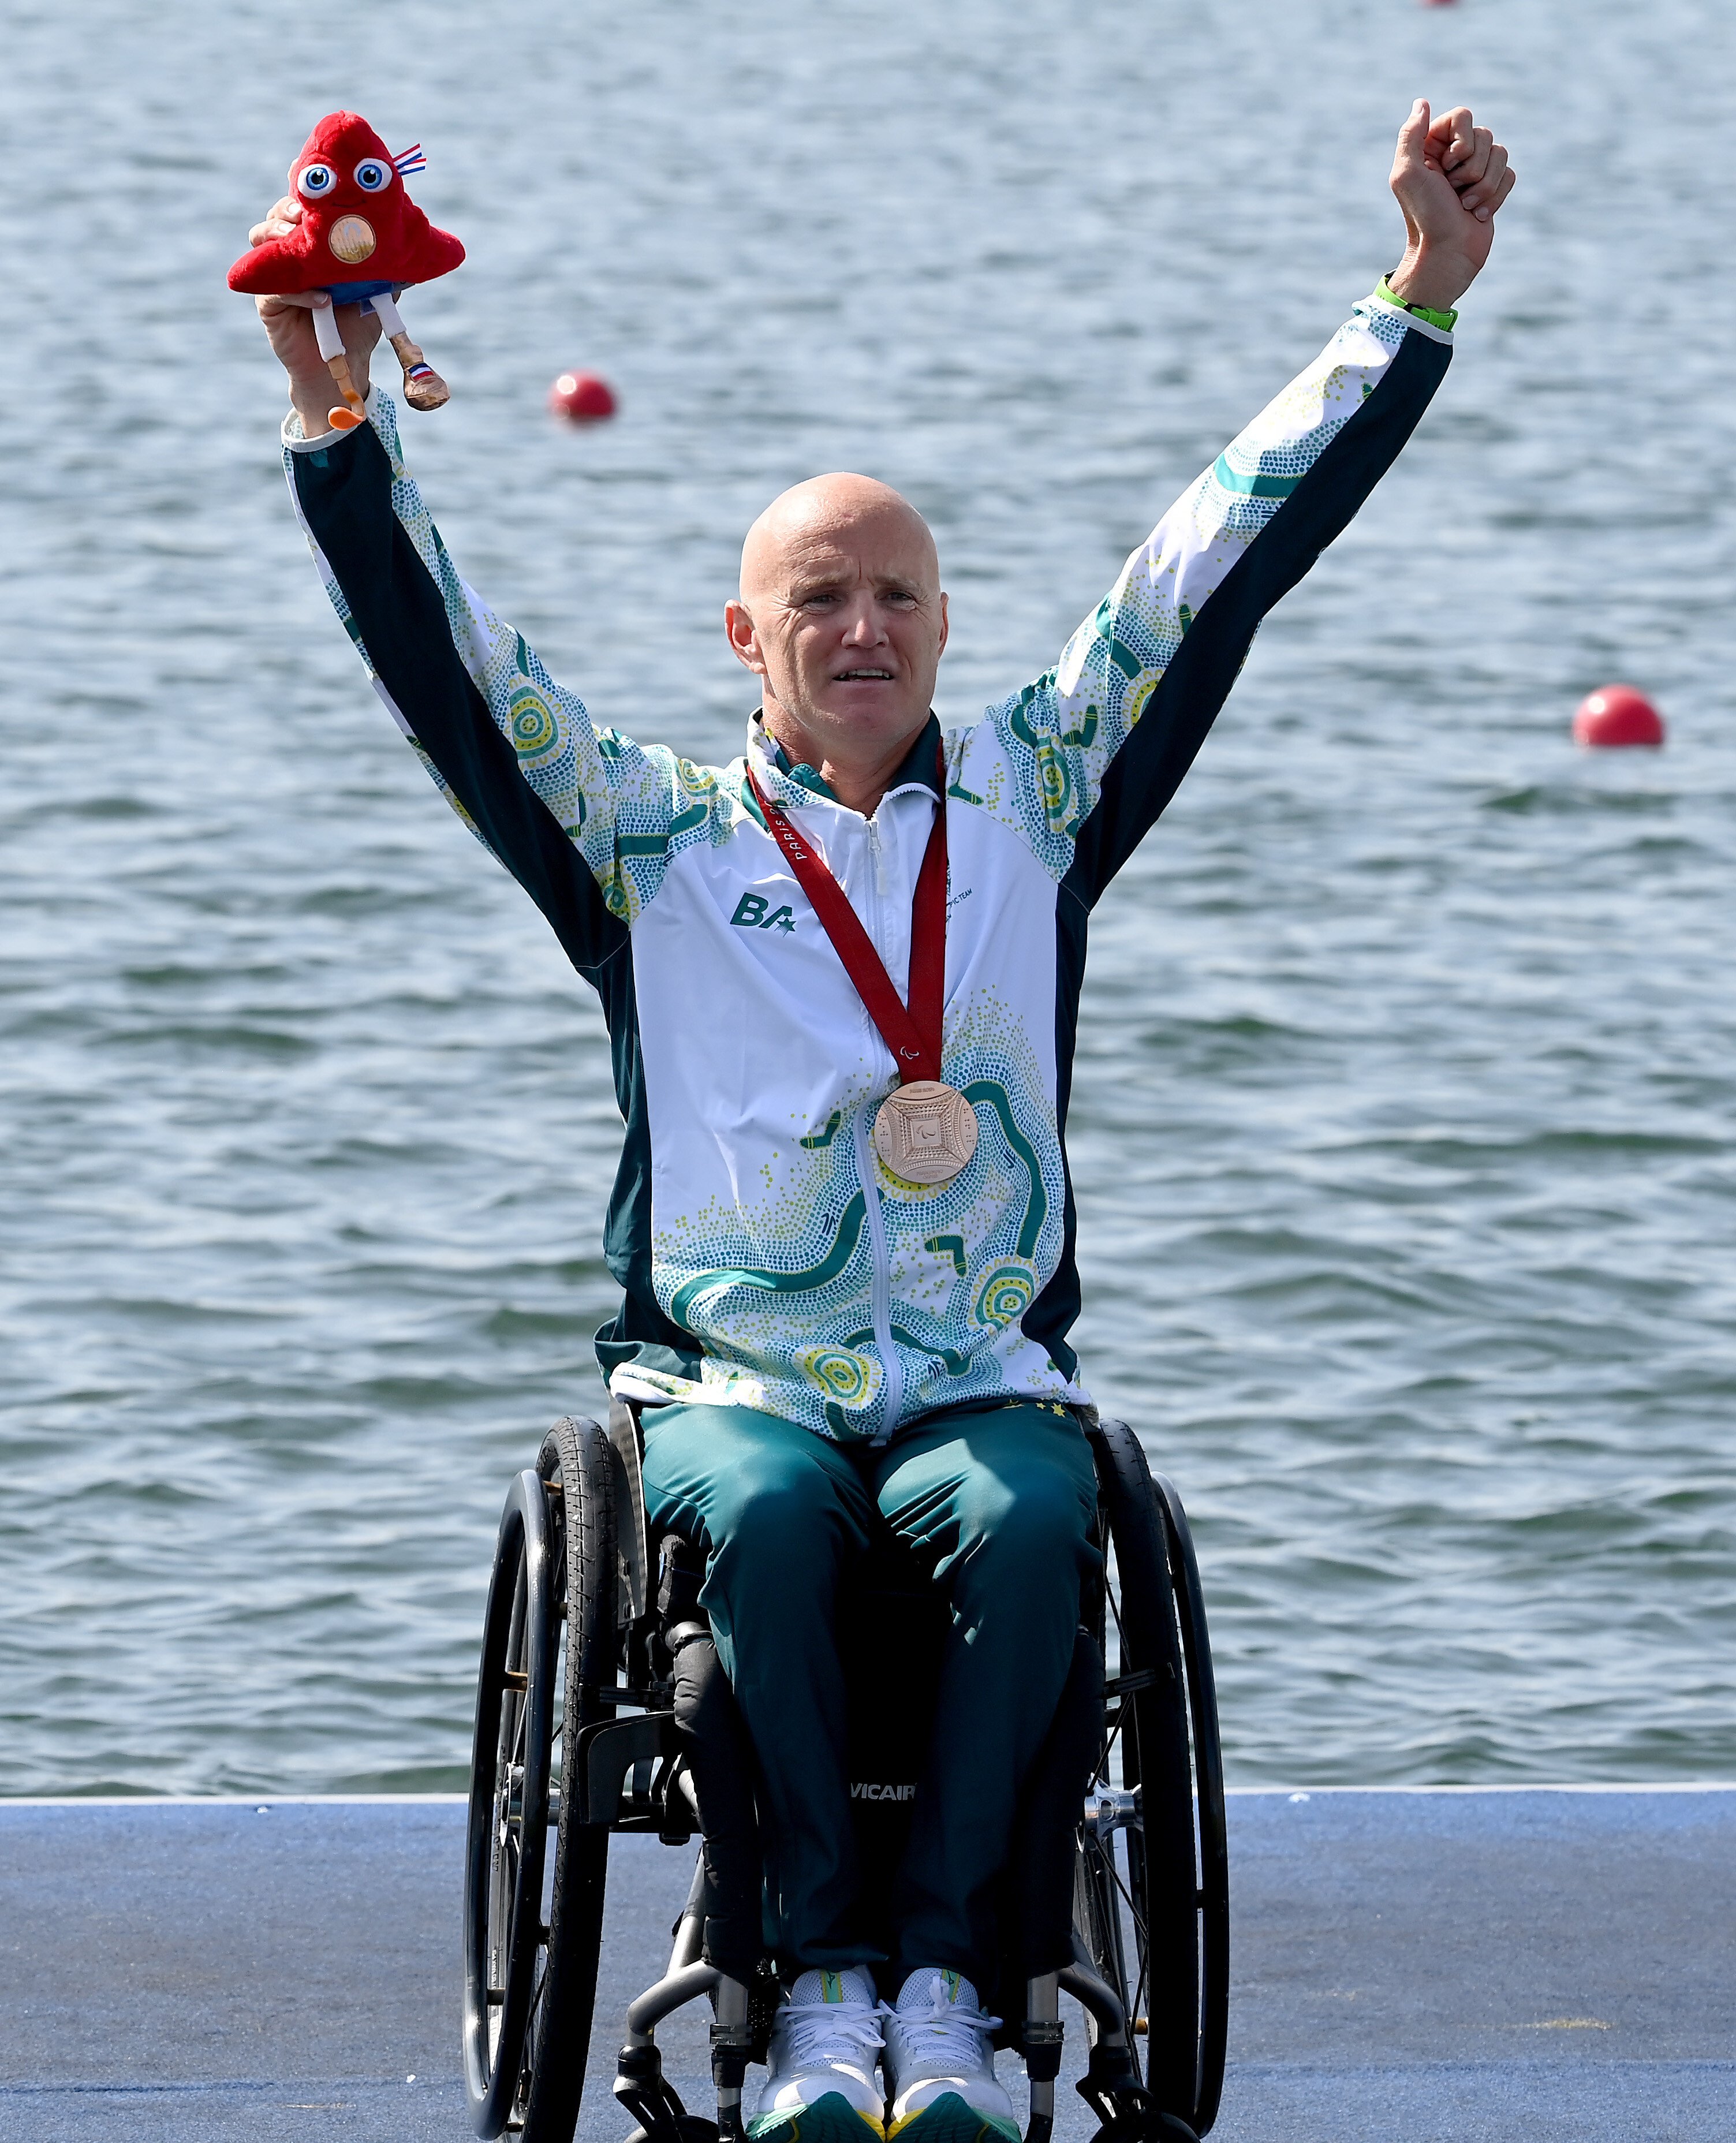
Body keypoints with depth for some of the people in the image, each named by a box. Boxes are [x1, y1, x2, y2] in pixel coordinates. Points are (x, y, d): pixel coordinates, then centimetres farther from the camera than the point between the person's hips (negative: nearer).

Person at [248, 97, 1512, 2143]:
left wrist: (1421, 295, 7)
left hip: (982, 1381, 1)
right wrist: (336, 415, -15)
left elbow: (1224, 562, 10)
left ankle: (944, 1978, -28)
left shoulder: (1031, 804, 12)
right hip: (726, 1378, -1)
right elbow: (442, 659, -1)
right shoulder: (654, 844, 8)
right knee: (766, 1518, -34)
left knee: (1029, 1523, -32)